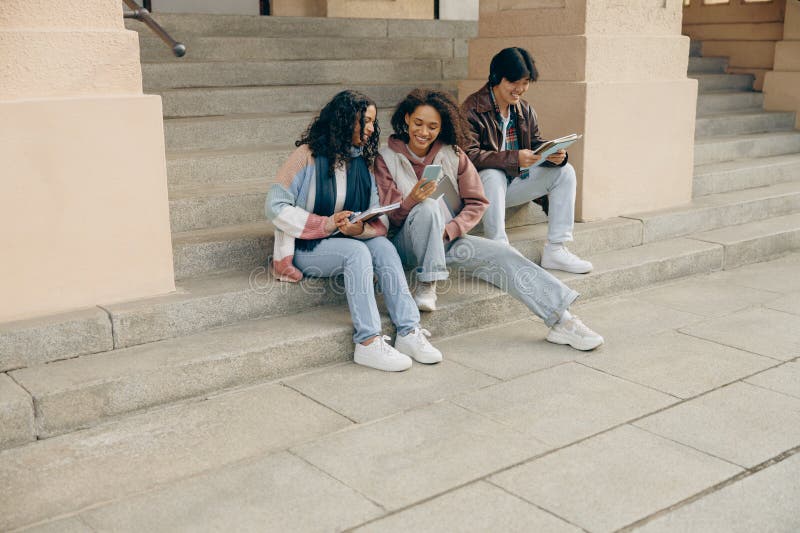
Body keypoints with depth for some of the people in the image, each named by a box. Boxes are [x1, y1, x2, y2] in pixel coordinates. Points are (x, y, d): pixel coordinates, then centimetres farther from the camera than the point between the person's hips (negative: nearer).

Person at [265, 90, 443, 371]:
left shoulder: (363, 161, 9)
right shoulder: (308, 156, -8)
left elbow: (379, 221, 2)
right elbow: (275, 207, -14)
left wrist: (360, 228, -22)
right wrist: (326, 224, -21)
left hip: (351, 240, 5)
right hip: (305, 247, -5)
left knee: (383, 246, -25)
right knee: (358, 252, -32)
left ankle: (408, 331, -30)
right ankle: (368, 342, -35)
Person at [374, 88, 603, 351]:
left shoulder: (452, 155, 5)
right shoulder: (387, 158, -2)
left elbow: (477, 203, 4)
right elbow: (390, 218, -6)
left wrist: (449, 230, -14)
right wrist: (411, 201, -28)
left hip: (447, 239, 3)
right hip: (407, 240, -3)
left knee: (503, 255, -19)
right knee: (428, 206, -35)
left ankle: (563, 321, -21)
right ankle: (427, 286, -24)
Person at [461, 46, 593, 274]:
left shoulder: (525, 110, 10)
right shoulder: (472, 108, -14)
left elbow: (537, 144, 8)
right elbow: (469, 155, -25)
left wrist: (555, 155, -18)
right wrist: (514, 158, -35)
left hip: (516, 181, 7)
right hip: (483, 185, -7)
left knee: (565, 171, -6)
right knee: (493, 175, -39)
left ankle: (555, 249, -8)